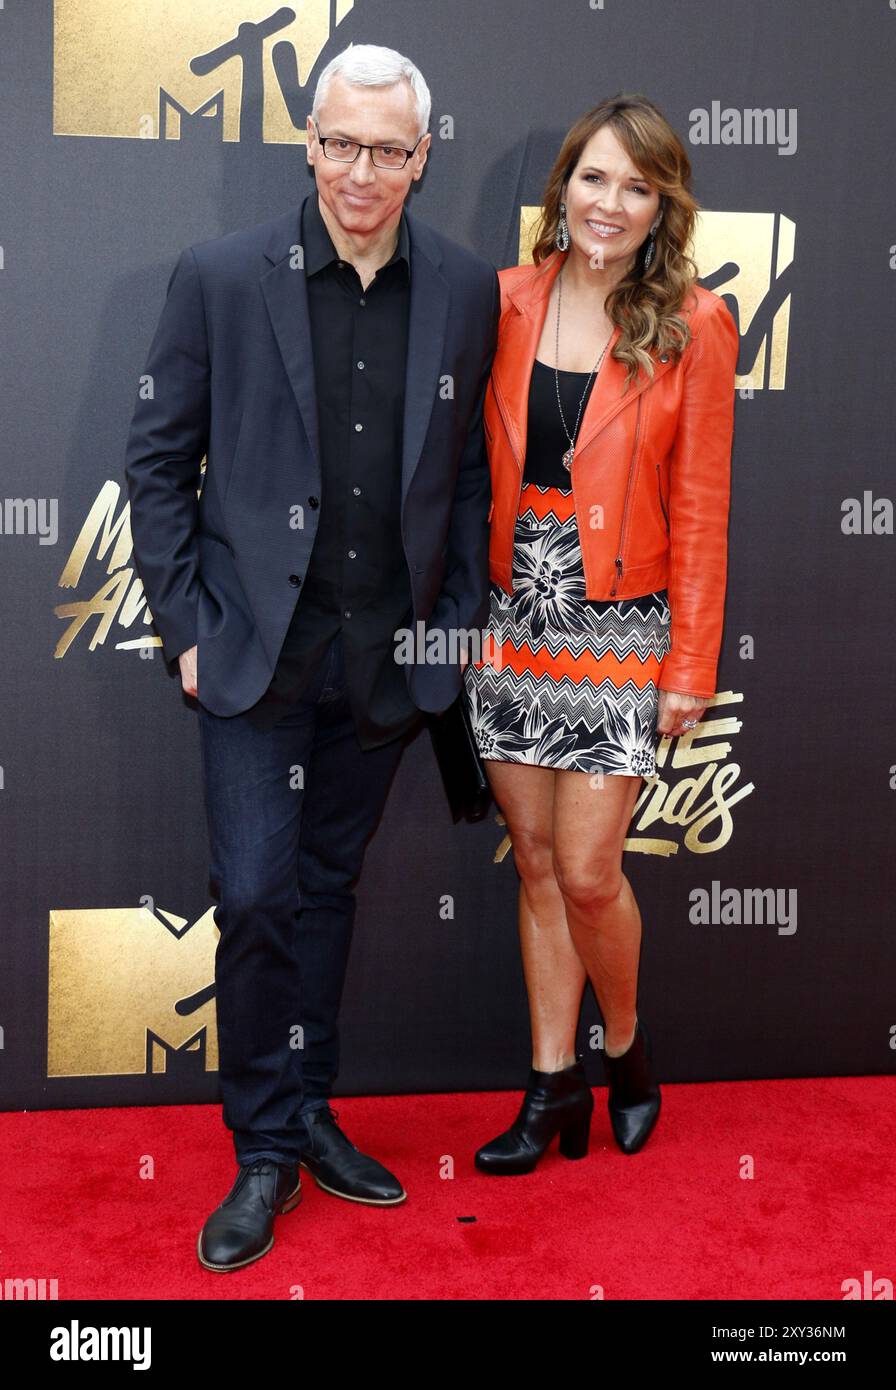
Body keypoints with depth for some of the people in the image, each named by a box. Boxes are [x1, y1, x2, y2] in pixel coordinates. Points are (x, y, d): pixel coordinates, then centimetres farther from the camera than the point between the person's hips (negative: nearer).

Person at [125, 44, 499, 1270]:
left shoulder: (466, 292, 2)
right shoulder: (221, 276, -5)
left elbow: (471, 474, 9)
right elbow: (158, 464, -1)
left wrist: (459, 623, 5)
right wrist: (186, 626, -5)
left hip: (388, 659, 2)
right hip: (258, 651, -2)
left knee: (327, 889, 15)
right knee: (257, 896, -2)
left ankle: (306, 1116, 30)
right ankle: (268, 1148, 17)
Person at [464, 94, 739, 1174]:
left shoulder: (693, 325, -4)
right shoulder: (508, 302, 4)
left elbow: (699, 507, -4)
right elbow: (478, 468, 8)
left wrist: (691, 664, -5)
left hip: (618, 626, -3)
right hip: (512, 612, 4)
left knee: (586, 871, -3)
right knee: (536, 862, 10)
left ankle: (626, 1047, 27)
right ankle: (553, 1083, 25)